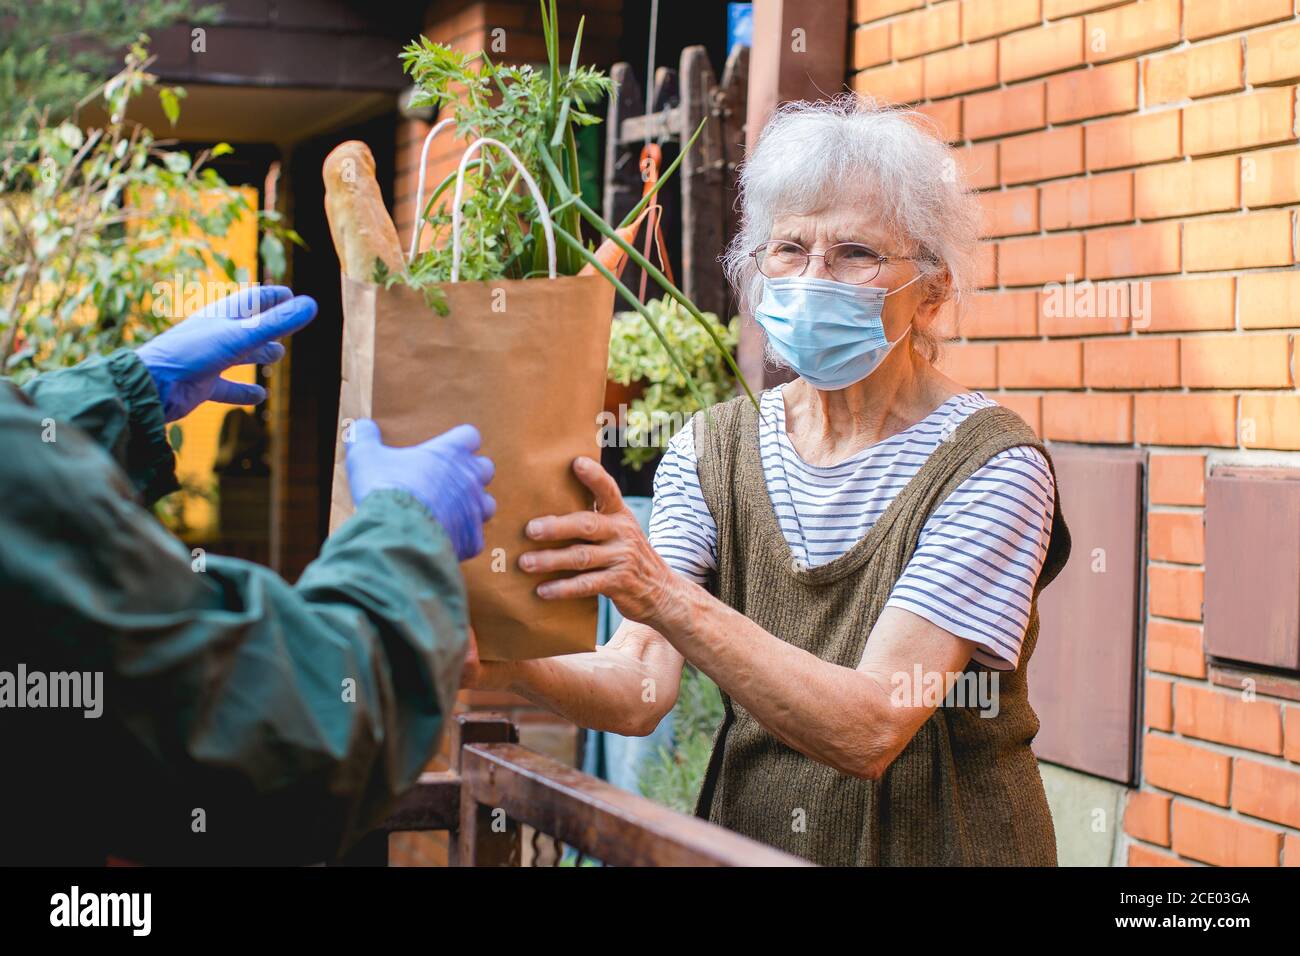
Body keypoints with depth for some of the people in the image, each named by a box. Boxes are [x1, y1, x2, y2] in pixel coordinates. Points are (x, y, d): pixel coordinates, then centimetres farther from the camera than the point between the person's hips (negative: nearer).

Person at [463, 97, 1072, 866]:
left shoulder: (988, 464, -11)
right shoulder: (713, 450, 3)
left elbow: (870, 732, -21)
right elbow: (641, 685, -9)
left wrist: (665, 596, -32)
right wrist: (506, 665, -28)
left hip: (935, 844, -3)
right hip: (748, 832, 4)